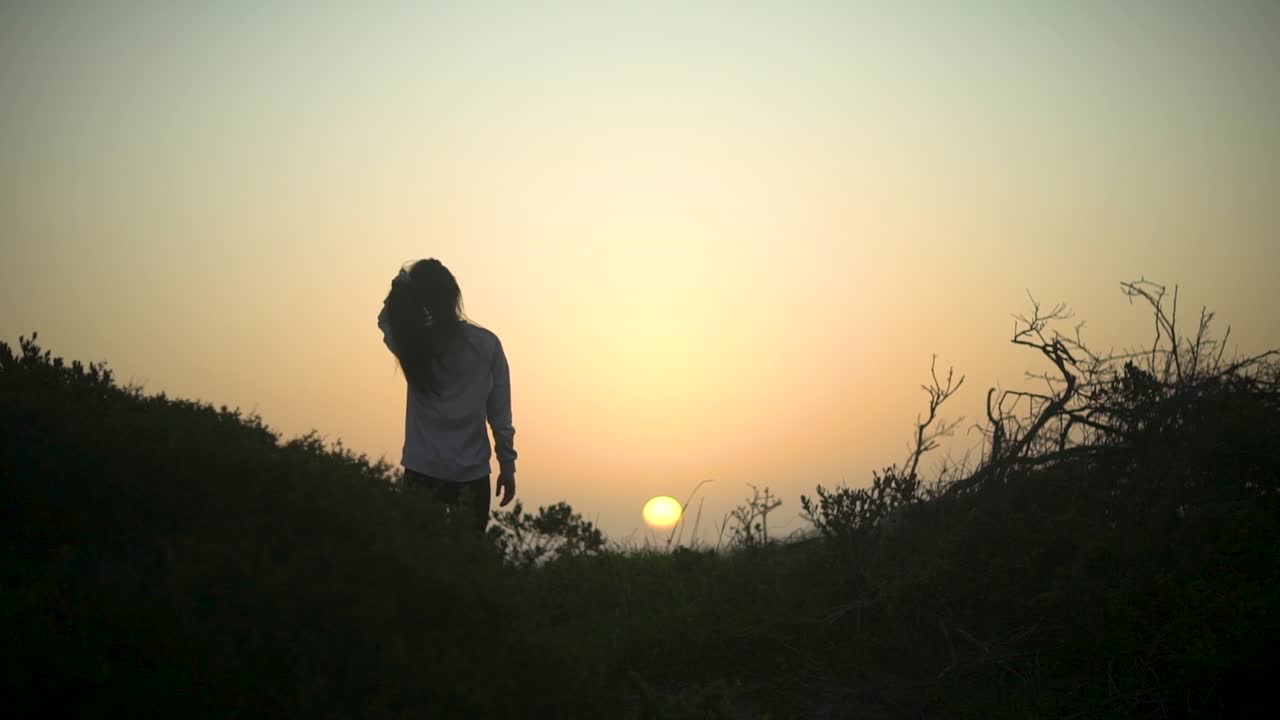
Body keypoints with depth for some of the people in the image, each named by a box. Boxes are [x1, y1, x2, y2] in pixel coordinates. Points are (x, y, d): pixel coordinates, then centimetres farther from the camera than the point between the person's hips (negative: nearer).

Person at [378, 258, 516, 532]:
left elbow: (386, 319, 19)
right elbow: (500, 415, -2)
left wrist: (400, 287, 3)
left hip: (422, 473, 0)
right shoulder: (487, 345, -6)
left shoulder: (411, 344, -5)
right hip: (472, 475, 0)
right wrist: (507, 466, 6)